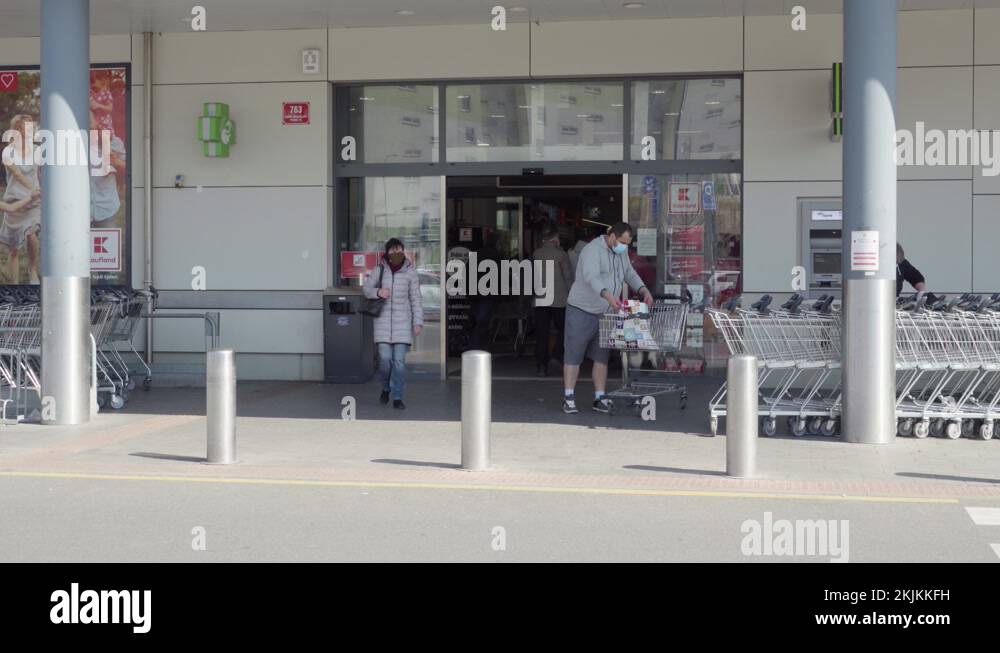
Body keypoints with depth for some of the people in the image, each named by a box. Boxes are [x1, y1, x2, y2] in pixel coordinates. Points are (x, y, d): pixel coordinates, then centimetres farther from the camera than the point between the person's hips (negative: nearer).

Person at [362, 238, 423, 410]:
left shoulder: (410, 272, -2)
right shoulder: (379, 270, -1)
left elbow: (415, 299, 1)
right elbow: (367, 288, 11)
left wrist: (418, 322, -3)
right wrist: (378, 292, -12)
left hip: (402, 321, 0)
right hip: (383, 320, 0)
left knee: (399, 360, -3)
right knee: (385, 358, -5)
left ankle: (397, 397, 7)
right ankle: (386, 387, 24)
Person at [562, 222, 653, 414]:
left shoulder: (621, 252, 9)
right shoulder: (593, 250, -19)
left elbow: (629, 273, 20)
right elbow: (591, 277, -33)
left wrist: (643, 290, 2)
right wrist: (608, 295, -48)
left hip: (605, 312, 8)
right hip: (582, 310, -8)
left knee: (601, 356, 8)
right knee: (573, 355, -3)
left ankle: (600, 398, 13)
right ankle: (569, 398, 1)